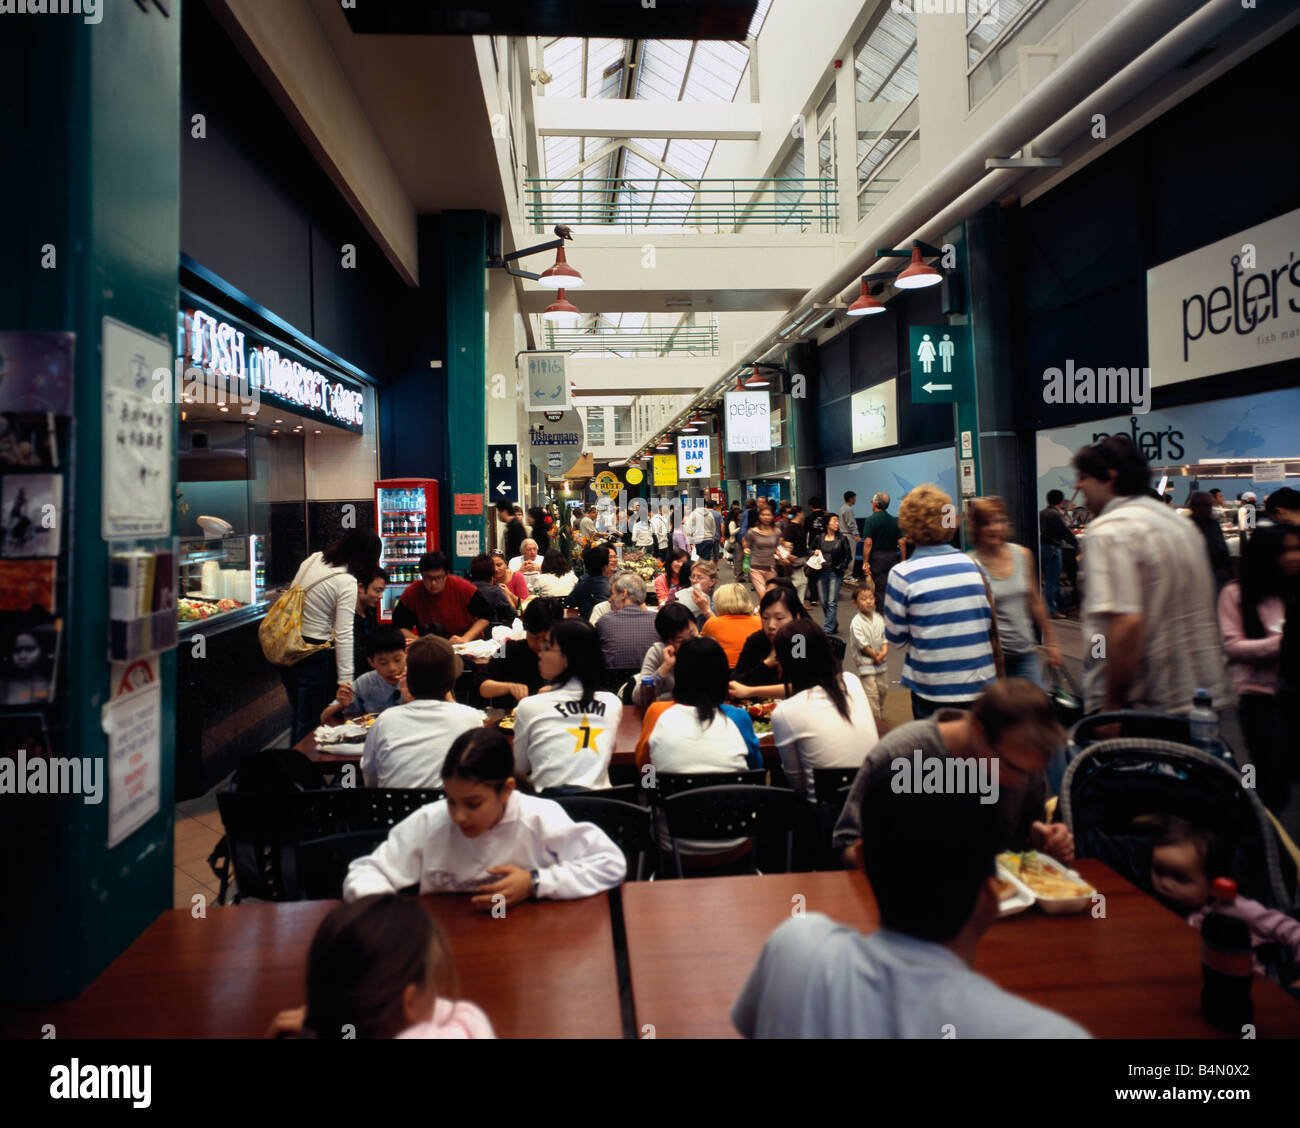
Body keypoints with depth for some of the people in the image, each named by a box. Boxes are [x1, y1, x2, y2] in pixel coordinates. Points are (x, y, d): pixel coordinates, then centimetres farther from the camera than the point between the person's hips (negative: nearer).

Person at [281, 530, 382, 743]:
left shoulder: (312, 560, 5)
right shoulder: (347, 583, -17)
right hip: (313, 656, -8)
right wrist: (345, 680, -20)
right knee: (310, 725, 4)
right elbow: (343, 635, -21)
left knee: (299, 716, 23)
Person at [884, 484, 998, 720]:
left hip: (933, 691, -3)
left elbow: (895, 638, -4)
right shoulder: (973, 565, 0)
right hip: (981, 683, 4)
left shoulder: (903, 574, -12)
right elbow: (989, 620, 10)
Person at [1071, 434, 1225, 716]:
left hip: (1140, 704, -9)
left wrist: (1111, 706, -20)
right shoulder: (1181, 523, 13)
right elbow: (1204, 613, 21)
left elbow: (1126, 623, -26)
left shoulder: (1109, 530, -16)